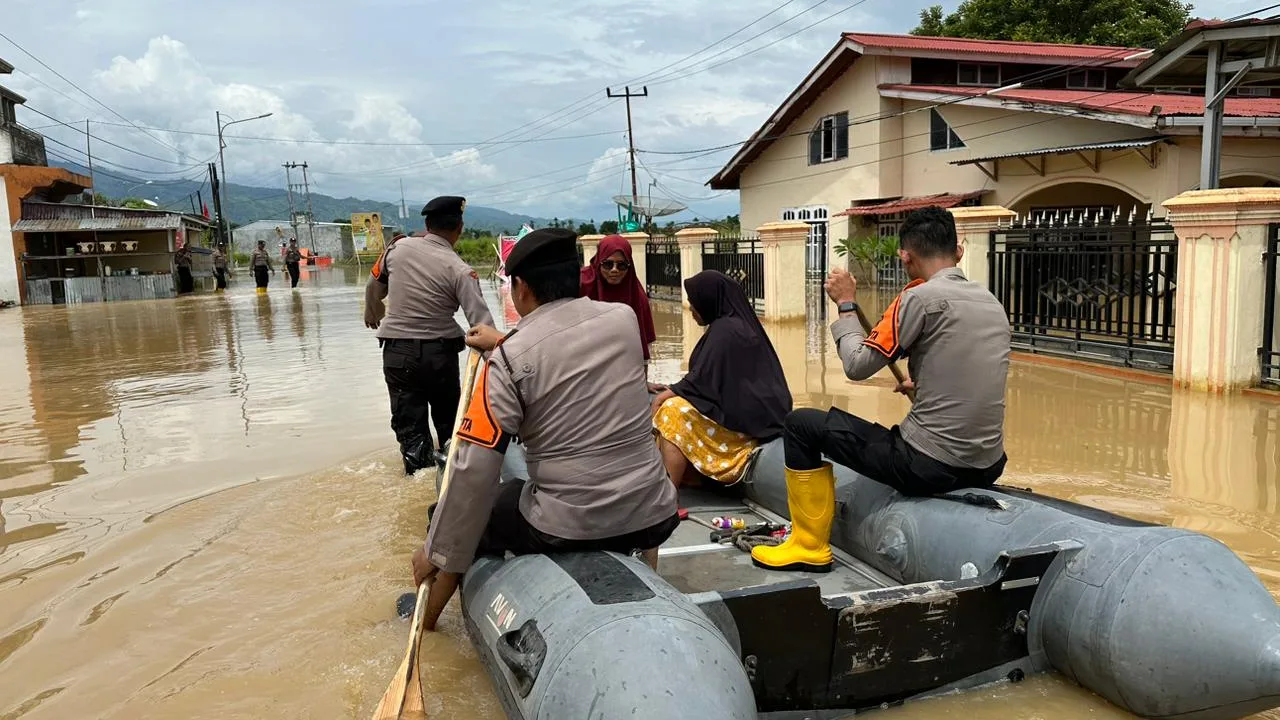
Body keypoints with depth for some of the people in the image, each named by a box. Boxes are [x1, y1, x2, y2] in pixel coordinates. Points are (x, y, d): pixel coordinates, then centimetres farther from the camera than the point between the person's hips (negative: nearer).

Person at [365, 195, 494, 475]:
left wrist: (372, 313, 33)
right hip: (440, 351, -2)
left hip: (397, 349, 2)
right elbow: (481, 321, -18)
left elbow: (374, 287, 13)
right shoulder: (460, 270, -14)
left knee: (409, 423, 7)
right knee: (449, 420, 18)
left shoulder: (399, 247, -3)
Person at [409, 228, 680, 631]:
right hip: (653, 518, 4)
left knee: (469, 518, 25)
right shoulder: (625, 318, -1)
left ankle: (428, 616, 45)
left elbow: (474, 470, -14)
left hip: (562, 527, -3)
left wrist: (437, 551, -2)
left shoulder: (510, 358, -13)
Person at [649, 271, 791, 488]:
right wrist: (674, 389, 14)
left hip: (742, 418, -10)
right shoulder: (737, 323, 13)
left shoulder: (724, 330, -16)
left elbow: (704, 379, -16)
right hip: (753, 411, 10)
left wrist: (668, 393, -4)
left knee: (672, 412, -13)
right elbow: (711, 378, 18)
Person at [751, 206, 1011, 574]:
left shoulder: (921, 297, -13)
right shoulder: (992, 303, 8)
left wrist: (847, 305, 3)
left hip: (929, 466, -7)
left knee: (801, 424, 4)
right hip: (988, 467, 8)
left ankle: (810, 546, 13)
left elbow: (858, 366, -10)